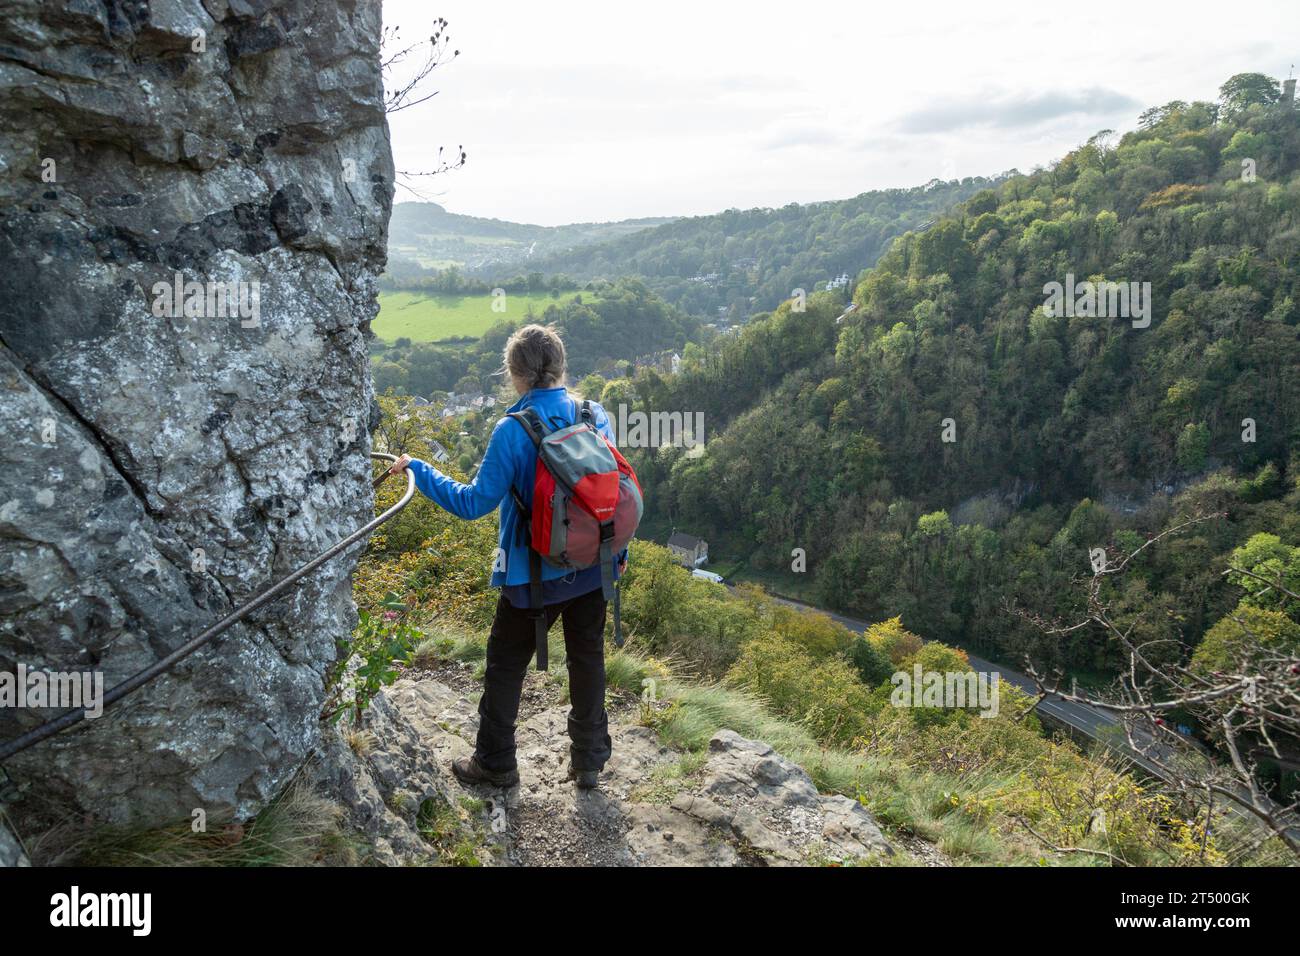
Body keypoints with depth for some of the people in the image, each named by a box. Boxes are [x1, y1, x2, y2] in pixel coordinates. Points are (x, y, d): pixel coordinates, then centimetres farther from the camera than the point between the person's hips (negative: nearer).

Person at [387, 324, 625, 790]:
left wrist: (417, 468, -6)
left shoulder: (513, 430, -19)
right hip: (592, 567, 5)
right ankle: (589, 761, 30)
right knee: (588, 660, 18)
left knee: (505, 665, 14)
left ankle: (495, 764, 27)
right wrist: (617, 550, 15)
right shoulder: (595, 415, -3)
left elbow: (474, 503, -17)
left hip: (534, 573, -5)